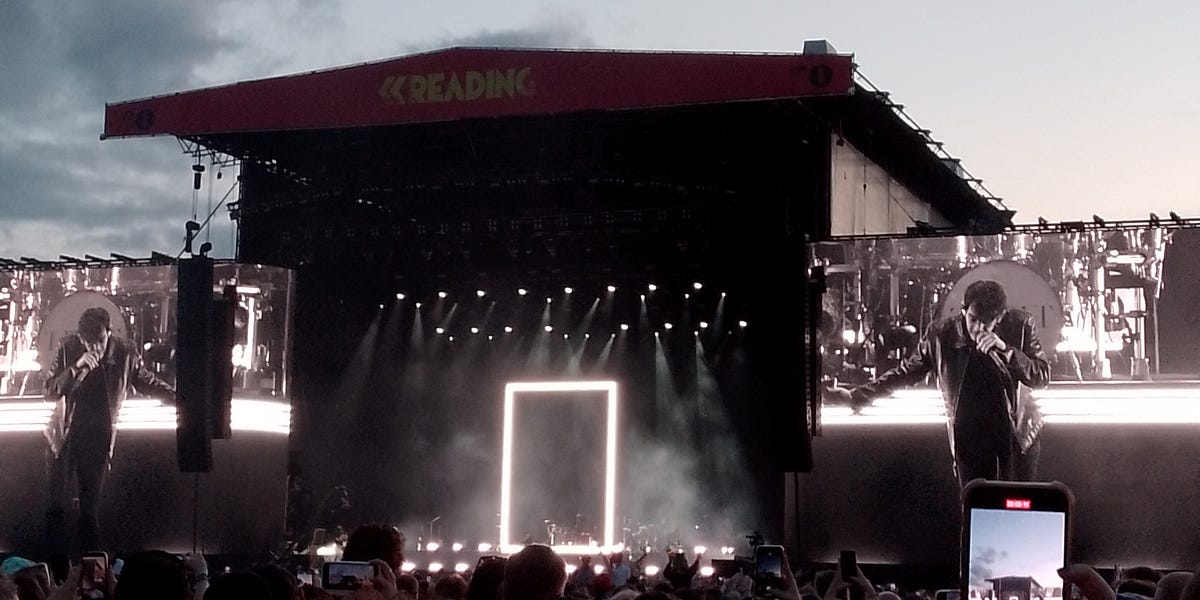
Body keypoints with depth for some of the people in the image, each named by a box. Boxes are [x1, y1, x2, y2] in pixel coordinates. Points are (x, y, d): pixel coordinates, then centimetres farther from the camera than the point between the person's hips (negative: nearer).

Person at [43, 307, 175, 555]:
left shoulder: (125, 352, -8)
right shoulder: (67, 348, -10)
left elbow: (147, 382, 9)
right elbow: (50, 392, -14)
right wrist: (77, 367, -28)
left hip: (98, 439, 0)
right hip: (64, 435, 0)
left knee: (90, 508, 2)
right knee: (57, 506, -1)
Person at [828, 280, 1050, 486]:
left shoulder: (1020, 325, -9)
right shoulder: (940, 334, -8)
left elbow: (1042, 377, -10)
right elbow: (907, 372, 4)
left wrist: (1005, 348, -26)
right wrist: (857, 396, 0)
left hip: (1018, 432, 0)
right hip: (969, 437, 0)